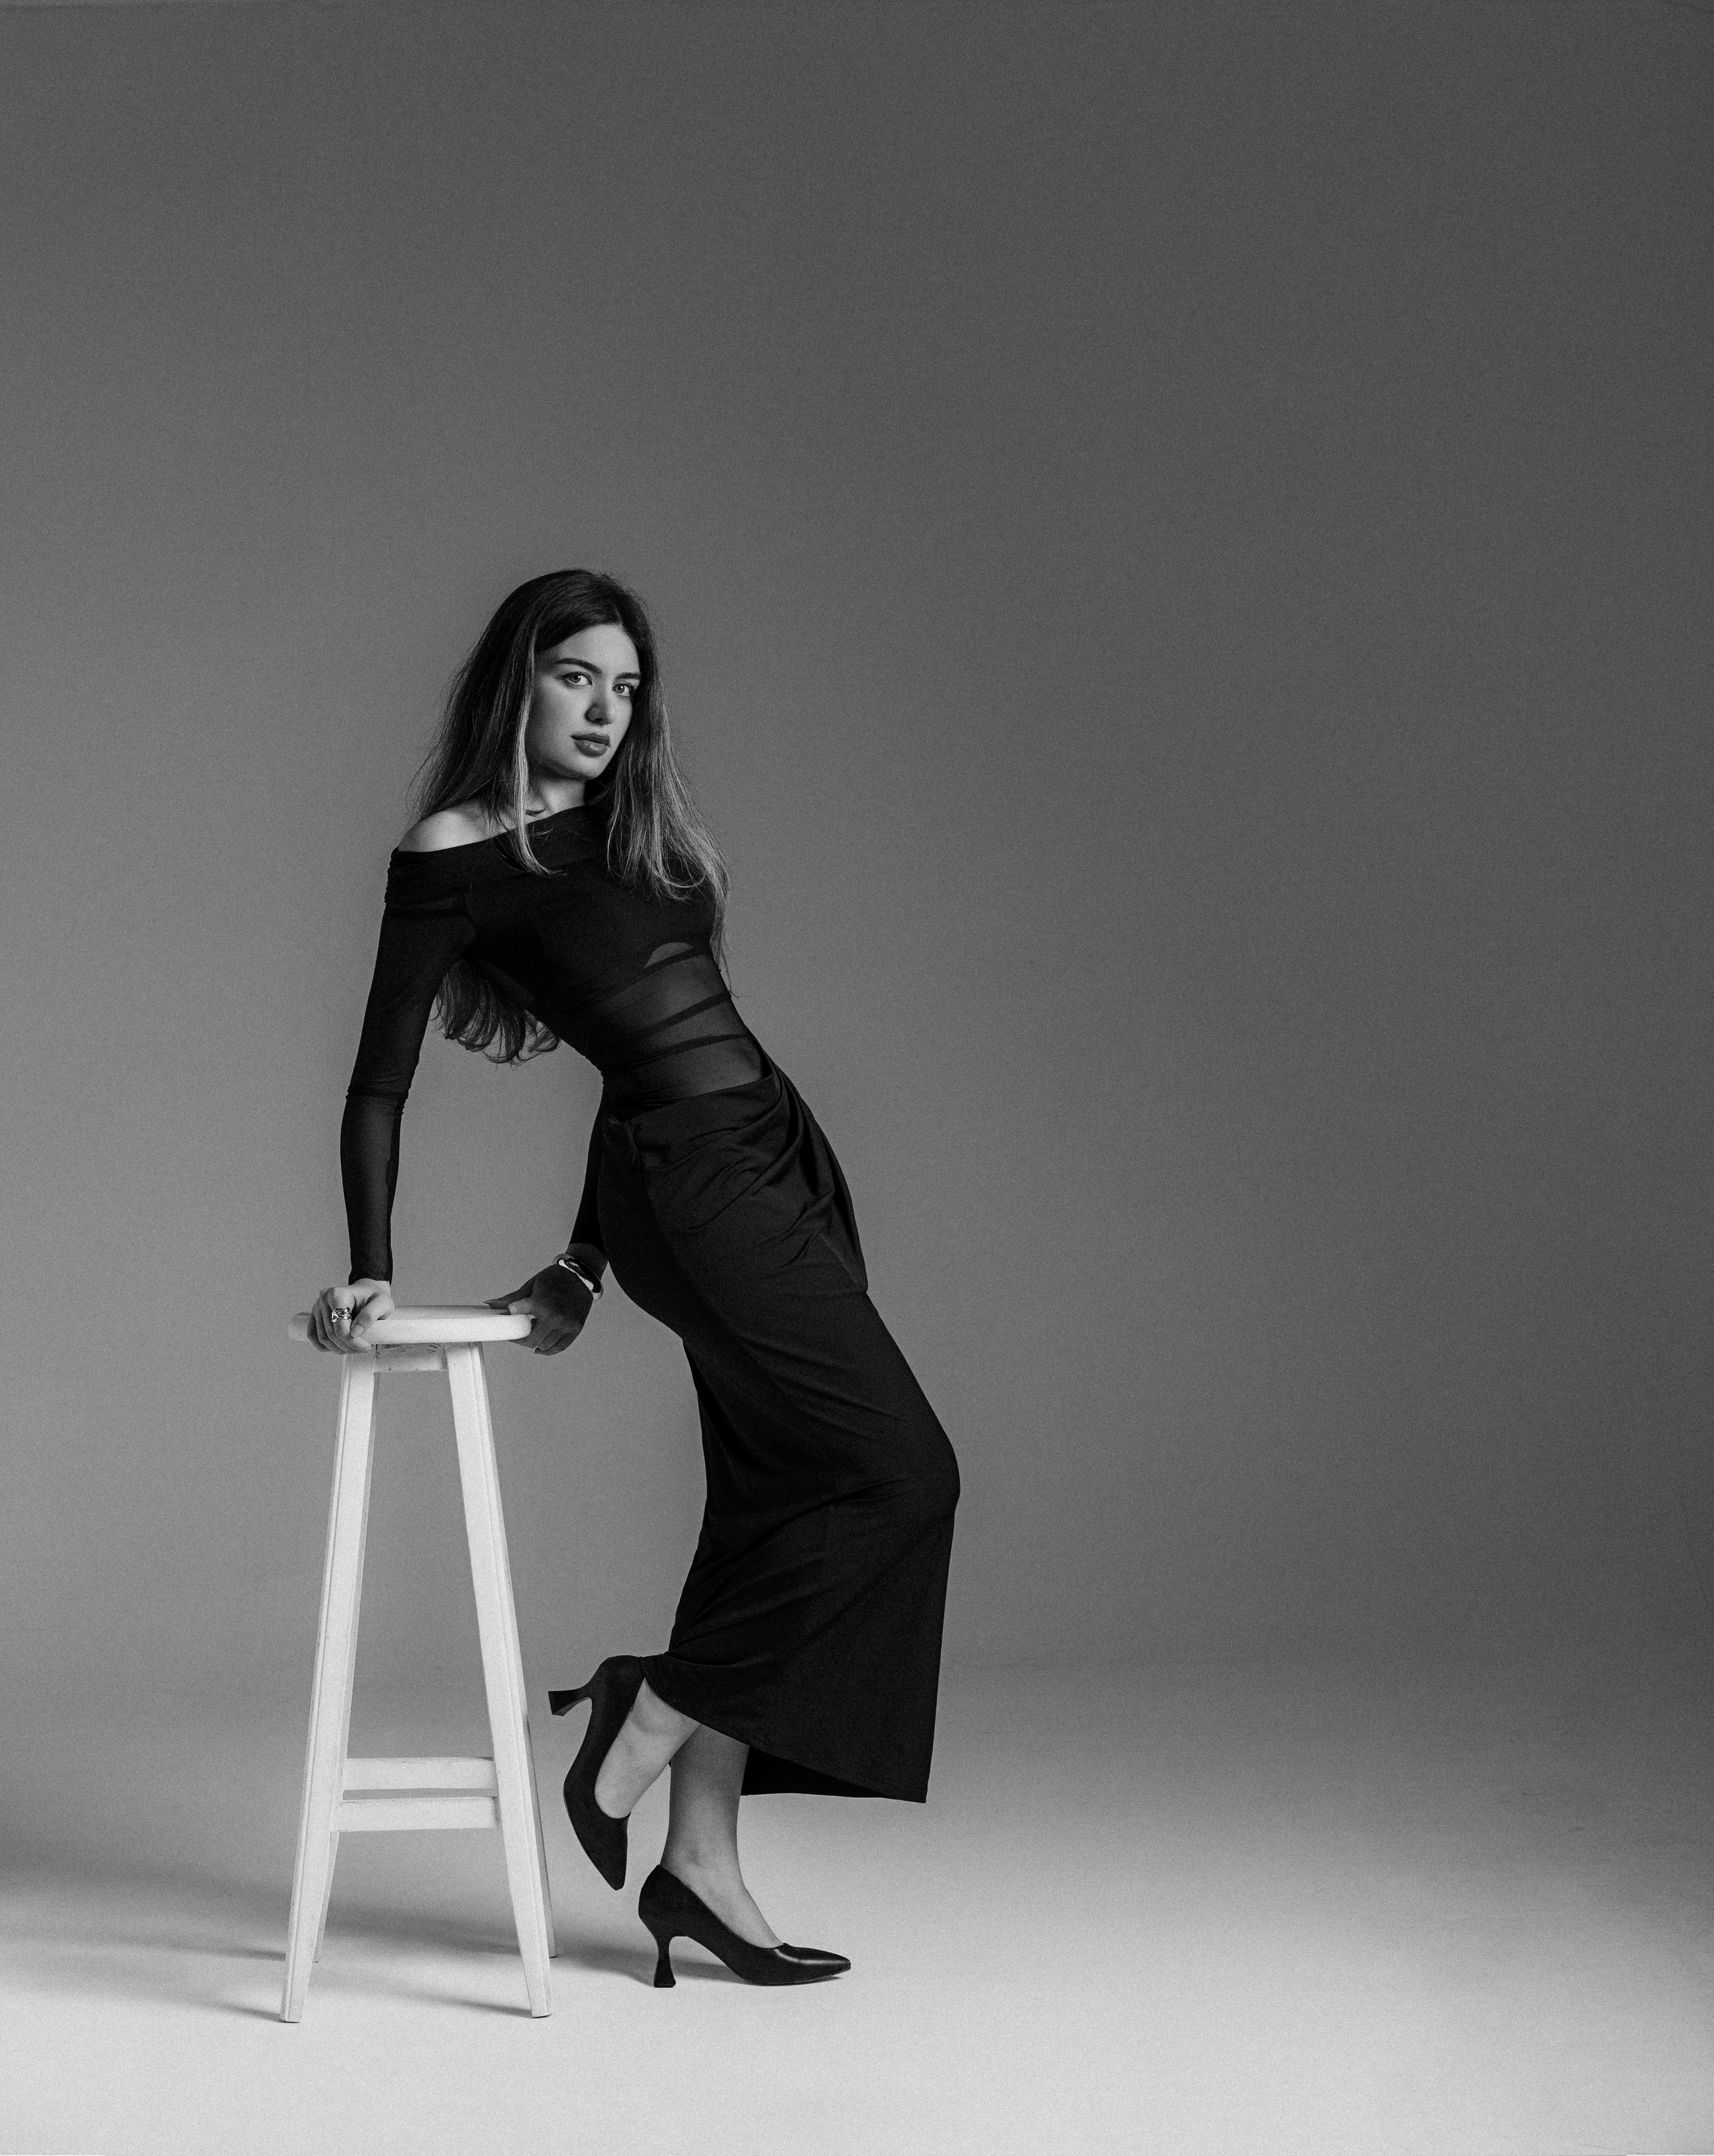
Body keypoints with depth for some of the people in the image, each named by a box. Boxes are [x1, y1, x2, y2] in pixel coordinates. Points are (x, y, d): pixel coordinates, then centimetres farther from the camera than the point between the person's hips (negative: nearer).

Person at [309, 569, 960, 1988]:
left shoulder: (634, 822, 17)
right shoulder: (455, 855, -4)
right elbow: (382, 1081, -6)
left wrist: (585, 1266, 17)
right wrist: (372, 1273, -15)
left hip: (782, 1154, 8)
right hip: (692, 1179, -8)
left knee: (777, 1510, 5)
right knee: (896, 1471, -12)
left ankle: (702, 1865, 11)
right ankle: (636, 1739, -2)